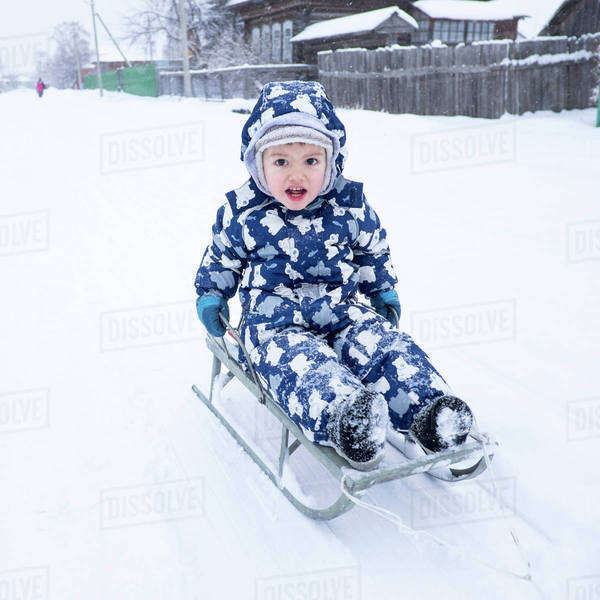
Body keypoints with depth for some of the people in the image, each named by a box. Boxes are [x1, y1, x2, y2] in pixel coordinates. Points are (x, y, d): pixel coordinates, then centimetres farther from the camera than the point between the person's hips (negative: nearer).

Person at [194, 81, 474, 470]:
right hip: (274, 320, -3)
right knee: (297, 362, -34)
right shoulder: (242, 211, -2)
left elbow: (373, 250, 20)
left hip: (342, 311, 3)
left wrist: (384, 291, 24)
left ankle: (429, 411, -36)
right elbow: (222, 258, 17)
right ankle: (342, 419, -60)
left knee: (384, 345, -24)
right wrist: (210, 295, 13)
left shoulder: (350, 205, 1)